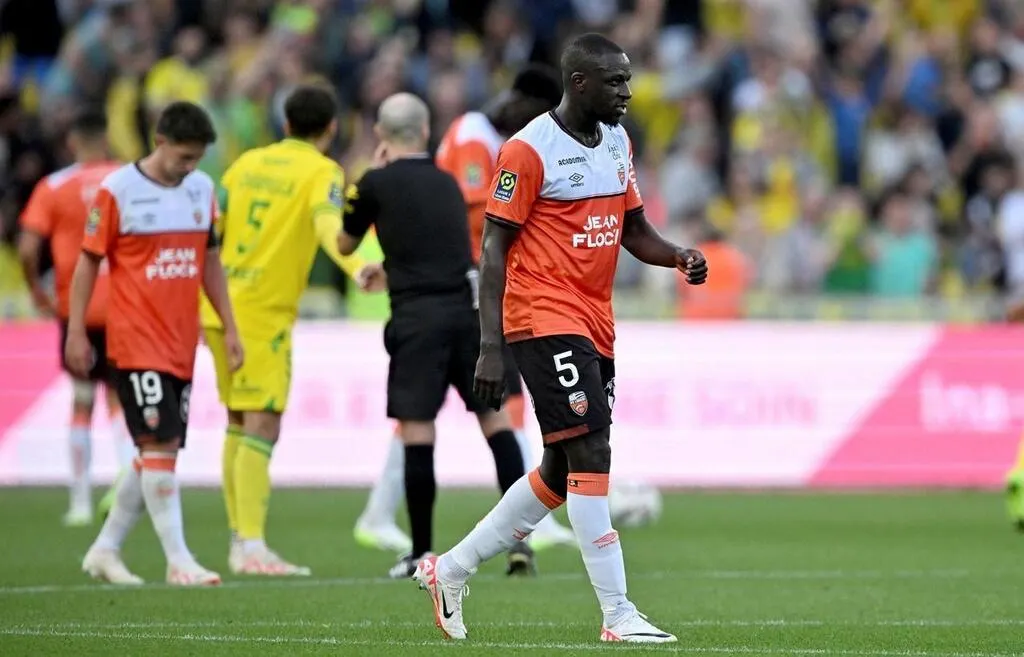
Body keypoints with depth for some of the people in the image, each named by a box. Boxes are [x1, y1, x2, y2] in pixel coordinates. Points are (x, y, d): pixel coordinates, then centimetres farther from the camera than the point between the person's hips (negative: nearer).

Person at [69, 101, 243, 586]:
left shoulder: (203, 189, 9)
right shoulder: (117, 191, -8)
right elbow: (89, 261, -3)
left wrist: (228, 326, 14)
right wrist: (76, 332, -6)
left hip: (181, 345, 6)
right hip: (135, 342, -6)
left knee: (159, 451, 8)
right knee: (160, 445, -12)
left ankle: (105, 549, 20)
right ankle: (178, 561, -10)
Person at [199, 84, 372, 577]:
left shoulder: (249, 162, 13)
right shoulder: (321, 171, -5)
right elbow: (327, 225, -25)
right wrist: (355, 267, -42)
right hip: (264, 314, -7)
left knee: (240, 424, 15)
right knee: (261, 427, -11)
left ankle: (240, 541, 19)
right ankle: (252, 547, -19)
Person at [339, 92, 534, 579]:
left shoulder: (376, 184, 0)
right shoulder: (447, 183, 15)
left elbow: (345, 245, 15)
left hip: (418, 316, -4)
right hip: (468, 305, 4)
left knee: (416, 430, -1)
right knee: (495, 418, 8)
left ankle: (422, 552, 0)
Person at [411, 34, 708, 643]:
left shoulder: (618, 142, 13)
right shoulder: (528, 151, -11)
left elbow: (635, 231, 20)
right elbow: (494, 249, -10)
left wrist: (681, 258, -2)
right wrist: (490, 347, -16)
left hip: (596, 327, 9)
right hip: (545, 316, -9)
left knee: (561, 472, 12)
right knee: (591, 453, -14)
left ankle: (450, 569, 25)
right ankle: (618, 615, -12)